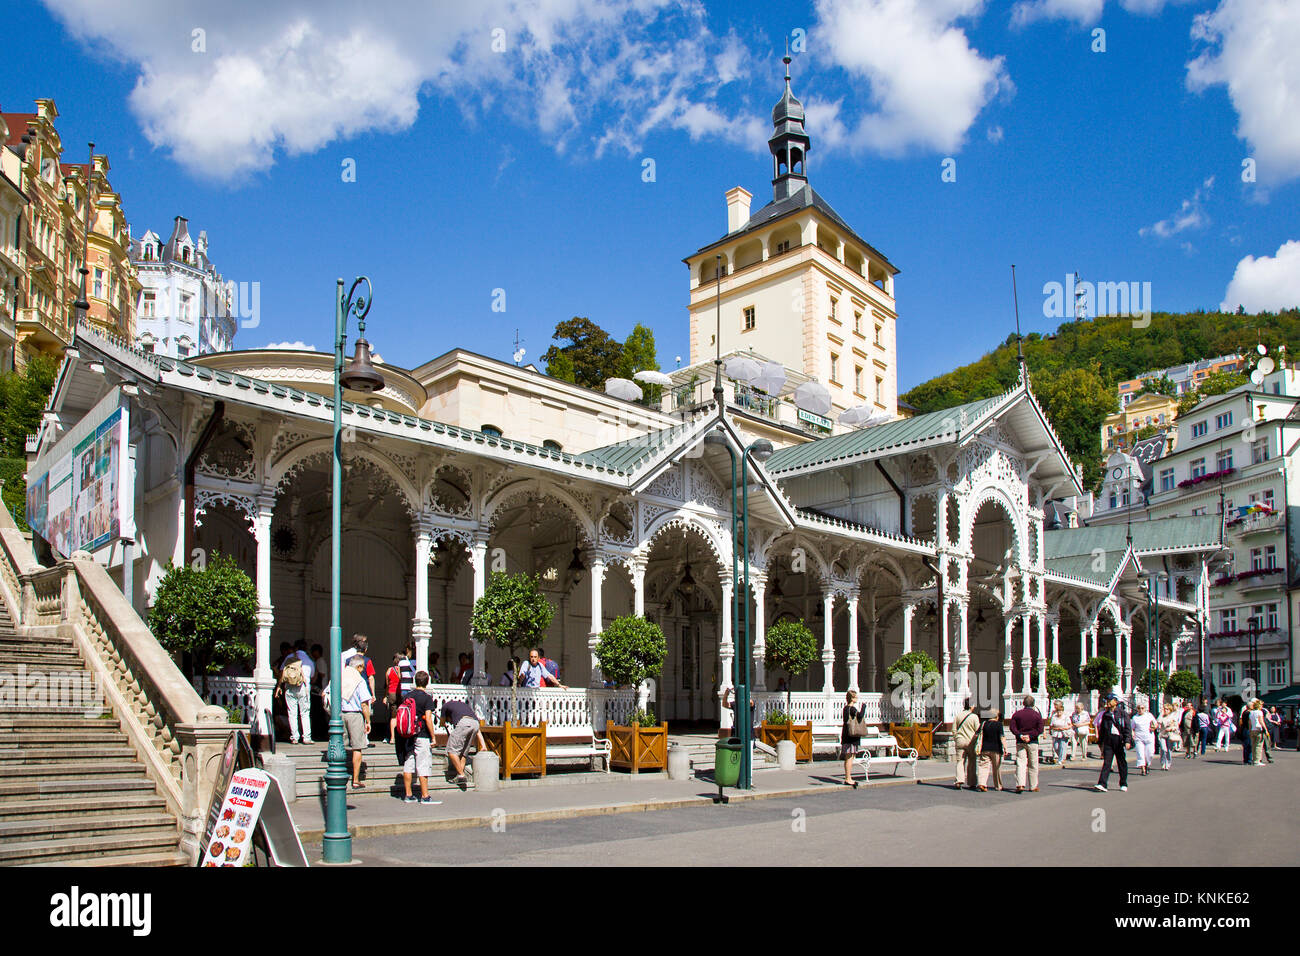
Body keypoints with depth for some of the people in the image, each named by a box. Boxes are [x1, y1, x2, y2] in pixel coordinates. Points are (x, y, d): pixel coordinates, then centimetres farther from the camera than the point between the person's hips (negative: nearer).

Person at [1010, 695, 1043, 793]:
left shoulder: (1017, 714, 3)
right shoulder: (1037, 715, 0)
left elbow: (1012, 728, -5)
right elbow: (1040, 730, -8)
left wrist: (1020, 735, -10)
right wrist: (1030, 736, -10)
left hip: (1020, 742, 1)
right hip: (1033, 742, -1)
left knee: (1020, 763, -3)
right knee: (1033, 765, 9)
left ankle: (1020, 784, -17)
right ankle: (1033, 786, 15)